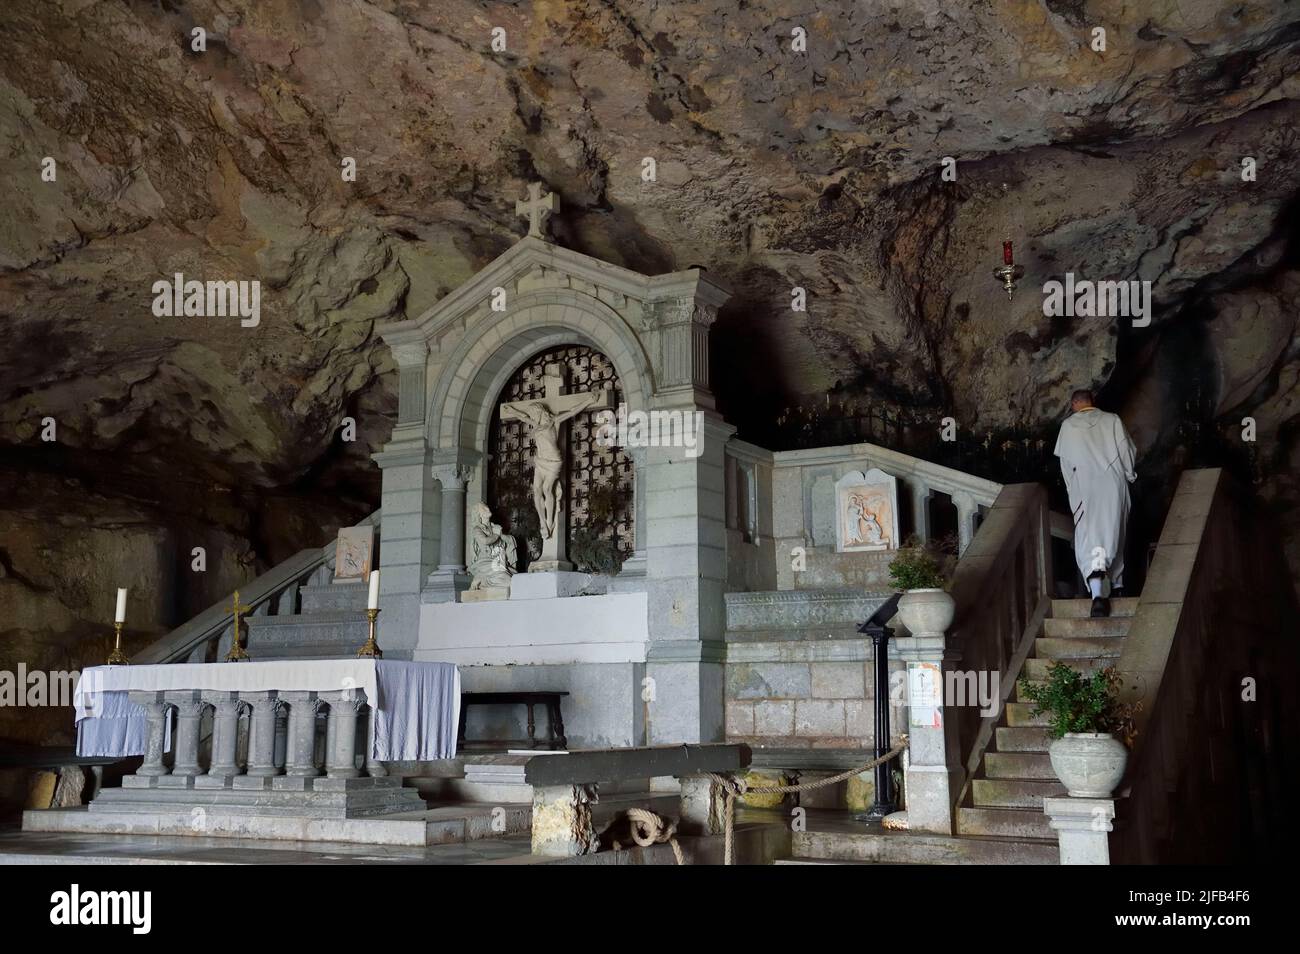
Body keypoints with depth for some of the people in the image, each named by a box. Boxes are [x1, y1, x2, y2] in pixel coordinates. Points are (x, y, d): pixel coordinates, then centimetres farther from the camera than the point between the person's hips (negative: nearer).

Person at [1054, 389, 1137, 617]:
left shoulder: (1068, 425, 4)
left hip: (1084, 489, -2)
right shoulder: (1112, 420, 6)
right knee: (1113, 534, 18)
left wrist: (1072, 488, 19)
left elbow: (1065, 462, 8)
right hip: (1113, 484, 2)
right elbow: (1126, 451, 6)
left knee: (1088, 537, -11)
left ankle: (1098, 592, -29)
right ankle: (1115, 582, 31)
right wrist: (1129, 476, 21)